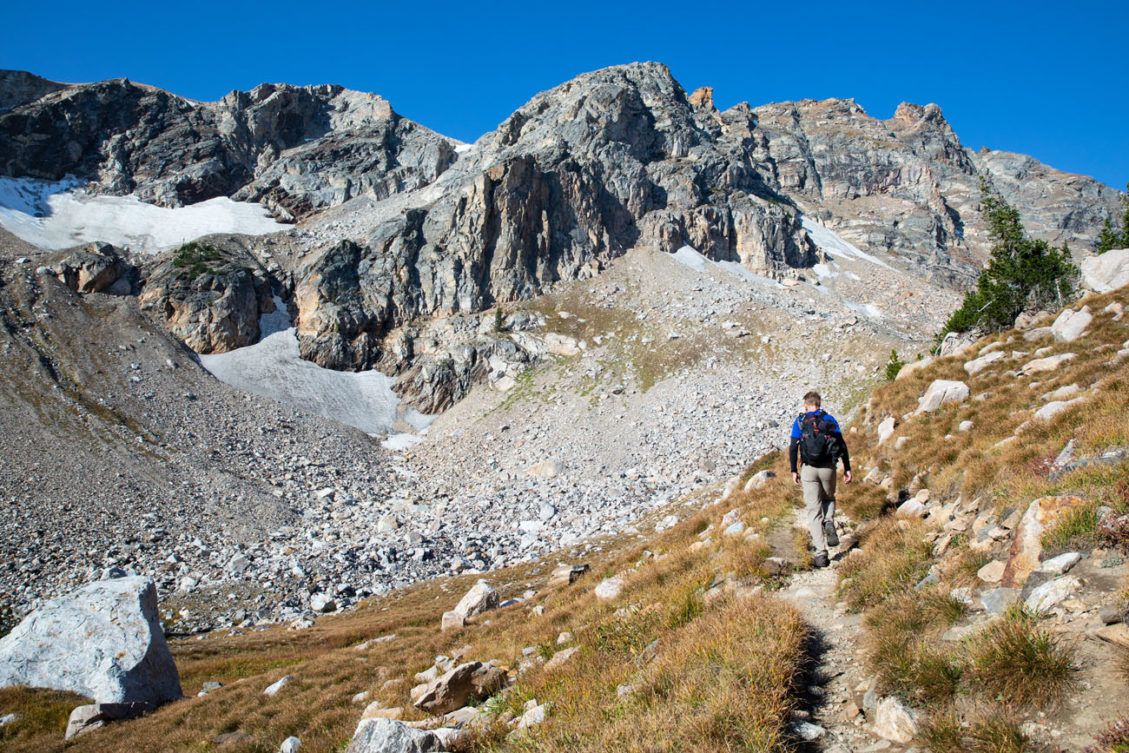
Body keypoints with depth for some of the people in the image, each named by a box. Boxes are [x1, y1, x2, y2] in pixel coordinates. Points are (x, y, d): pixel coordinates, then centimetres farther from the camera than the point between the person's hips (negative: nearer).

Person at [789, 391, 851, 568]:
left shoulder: (799, 421, 2)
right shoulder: (830, 419, 4)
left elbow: (793, 447, -3)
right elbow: (842, 445, -1)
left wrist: (794, 470, 6)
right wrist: (847, 469, 3)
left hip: (808, 469, -1)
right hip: (828, 468, 1)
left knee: (813, 511, 4)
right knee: (829, 498, 30)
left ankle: (821, 554, -2)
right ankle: (829, 522, -1)